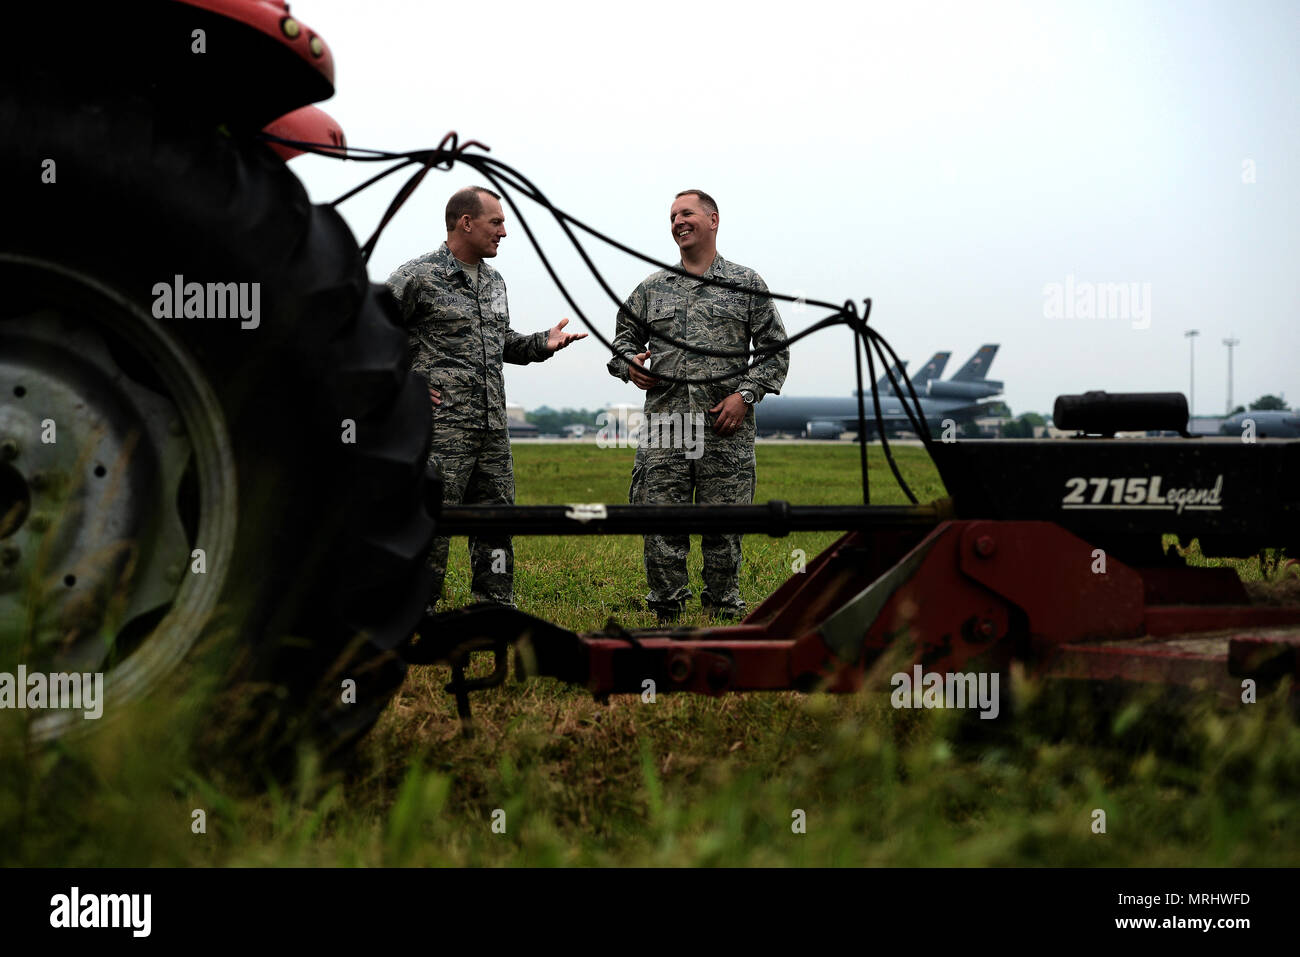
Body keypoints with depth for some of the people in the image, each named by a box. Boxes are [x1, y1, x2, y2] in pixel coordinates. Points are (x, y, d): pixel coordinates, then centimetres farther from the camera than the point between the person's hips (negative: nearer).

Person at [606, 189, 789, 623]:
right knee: (661, 527, -2)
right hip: (665, 430, 2)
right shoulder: (652, 288, 14)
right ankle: (666, 615, 8)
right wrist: (630, 364, 1)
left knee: (723, 530, 1)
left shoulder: (747, 285, 8)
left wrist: (745, 394, -6)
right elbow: (623, 338, 25)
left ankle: (724, 613, 11)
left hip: (726, 432, -2)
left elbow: (775, 352, 8)